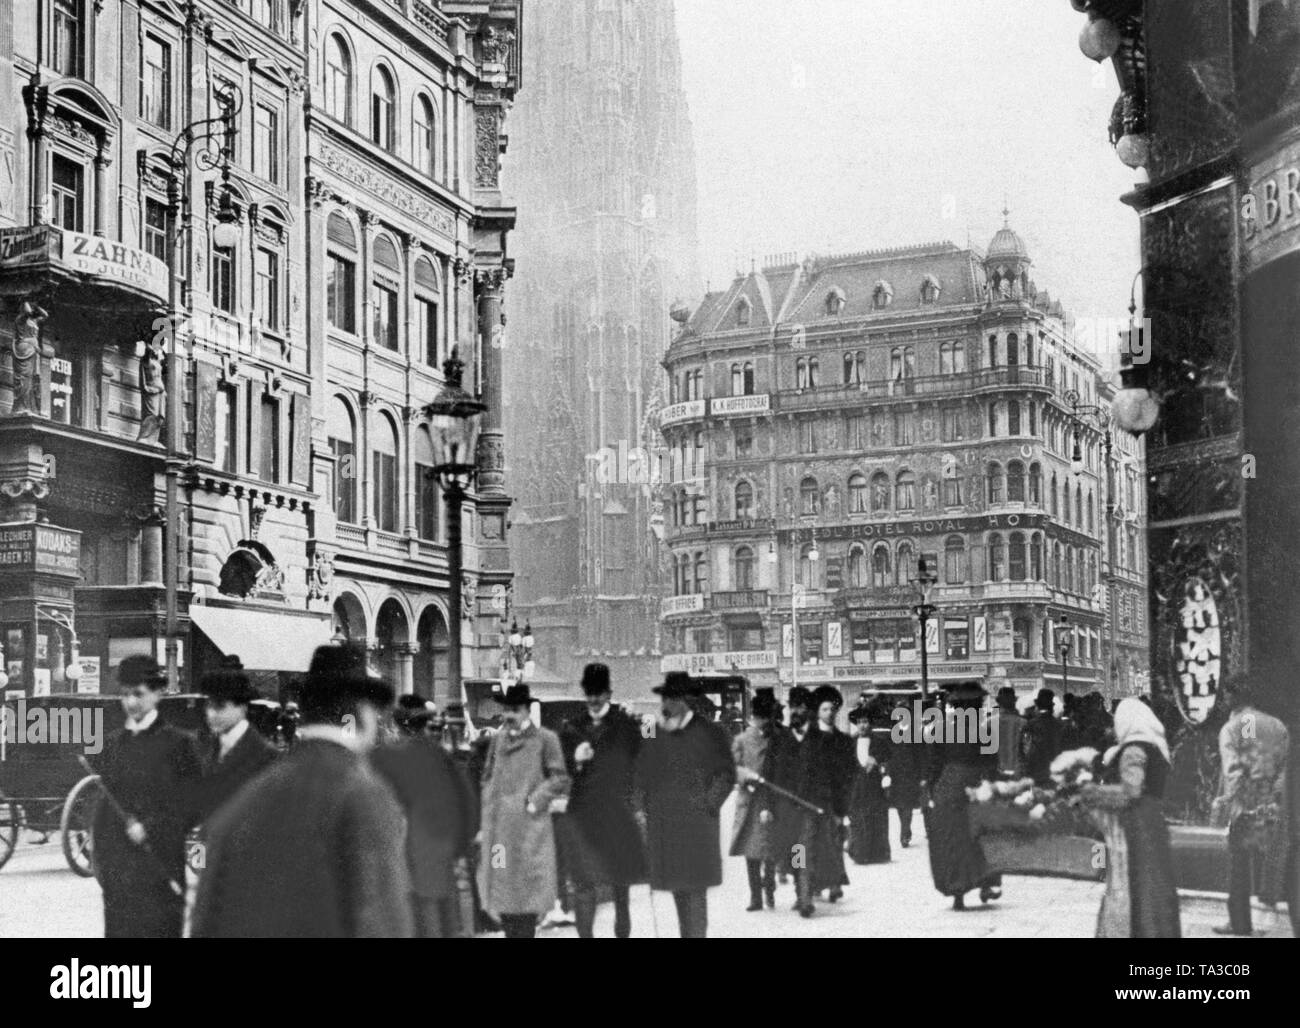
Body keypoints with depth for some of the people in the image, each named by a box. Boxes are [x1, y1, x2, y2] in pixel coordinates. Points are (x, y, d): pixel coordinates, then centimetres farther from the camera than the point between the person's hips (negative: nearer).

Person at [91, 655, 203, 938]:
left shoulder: (178, 743, -4)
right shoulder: (114, 744, 11)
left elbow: (191, 808, -6)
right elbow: (103, 806, 15)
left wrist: (149, 829, -14)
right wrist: (99, 857, 10)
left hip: (159, 866, -5)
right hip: (116, 868, 5)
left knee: (157, 928, -5)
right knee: (118, 930, 4)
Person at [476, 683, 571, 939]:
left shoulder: (545, 739, -2)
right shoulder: (498, 739, 14)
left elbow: (559, 779, -3)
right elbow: (487, 779, 17)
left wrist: (535, 800, -12)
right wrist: (486, 820, 11)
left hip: (529, 827, -5)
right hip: (499, 827, 5)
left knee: (527, 887, -4)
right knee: (501, 887, 5)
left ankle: (526, 932, 1)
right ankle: (510, 932, 14)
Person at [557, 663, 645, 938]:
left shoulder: (627, 725, 2)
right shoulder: (572, 728, 8)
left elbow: (638, 766, 2)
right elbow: (561, 771, 7)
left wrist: (638, 806, -4)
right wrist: (576, 760, -14)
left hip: (618, 812, -1)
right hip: (582, 814, 1)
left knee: (621, 882, 7)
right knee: (583, 883, -2)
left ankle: (622, 932, 19)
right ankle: (585, 934, 3)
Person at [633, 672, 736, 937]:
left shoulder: (709, 734, 0)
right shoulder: (655, 735, 12)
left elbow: (727, 774, 2)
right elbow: (641, 773, 18)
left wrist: (708, 804, -6)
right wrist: (639, 805, 7)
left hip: (696, 823, -4)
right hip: (662, 824, 4)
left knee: (695, 888, -8)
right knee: (677, 887, 7)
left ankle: (697, 934, -6)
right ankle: (686, 933, 17)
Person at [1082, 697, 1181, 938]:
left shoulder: (1133, 751, -13)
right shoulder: (1155, 747, 14)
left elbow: (1129, 791, -21)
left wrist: (1088, 792, -12)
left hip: (1135, 828, -9)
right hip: (1151, 823, 9)